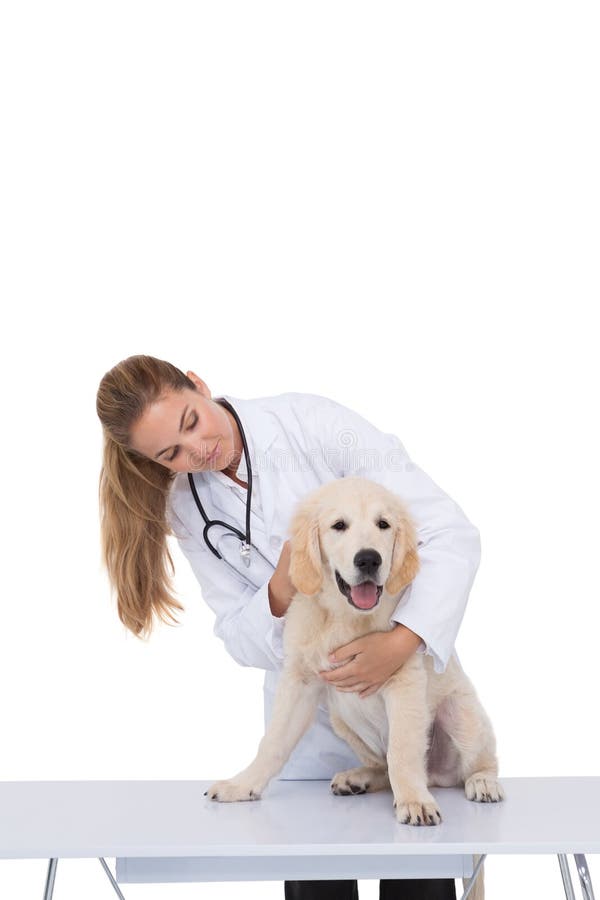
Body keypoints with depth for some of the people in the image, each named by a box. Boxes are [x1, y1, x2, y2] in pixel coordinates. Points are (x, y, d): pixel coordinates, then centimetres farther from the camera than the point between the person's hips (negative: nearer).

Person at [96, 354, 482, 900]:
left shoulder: (314, 423, -18)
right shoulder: (187, 507, -5)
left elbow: (453, 532, -20)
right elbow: (241, 639, -3)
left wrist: (402, 641, -34)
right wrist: (280, 594, -25)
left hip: (407, 667, -2)